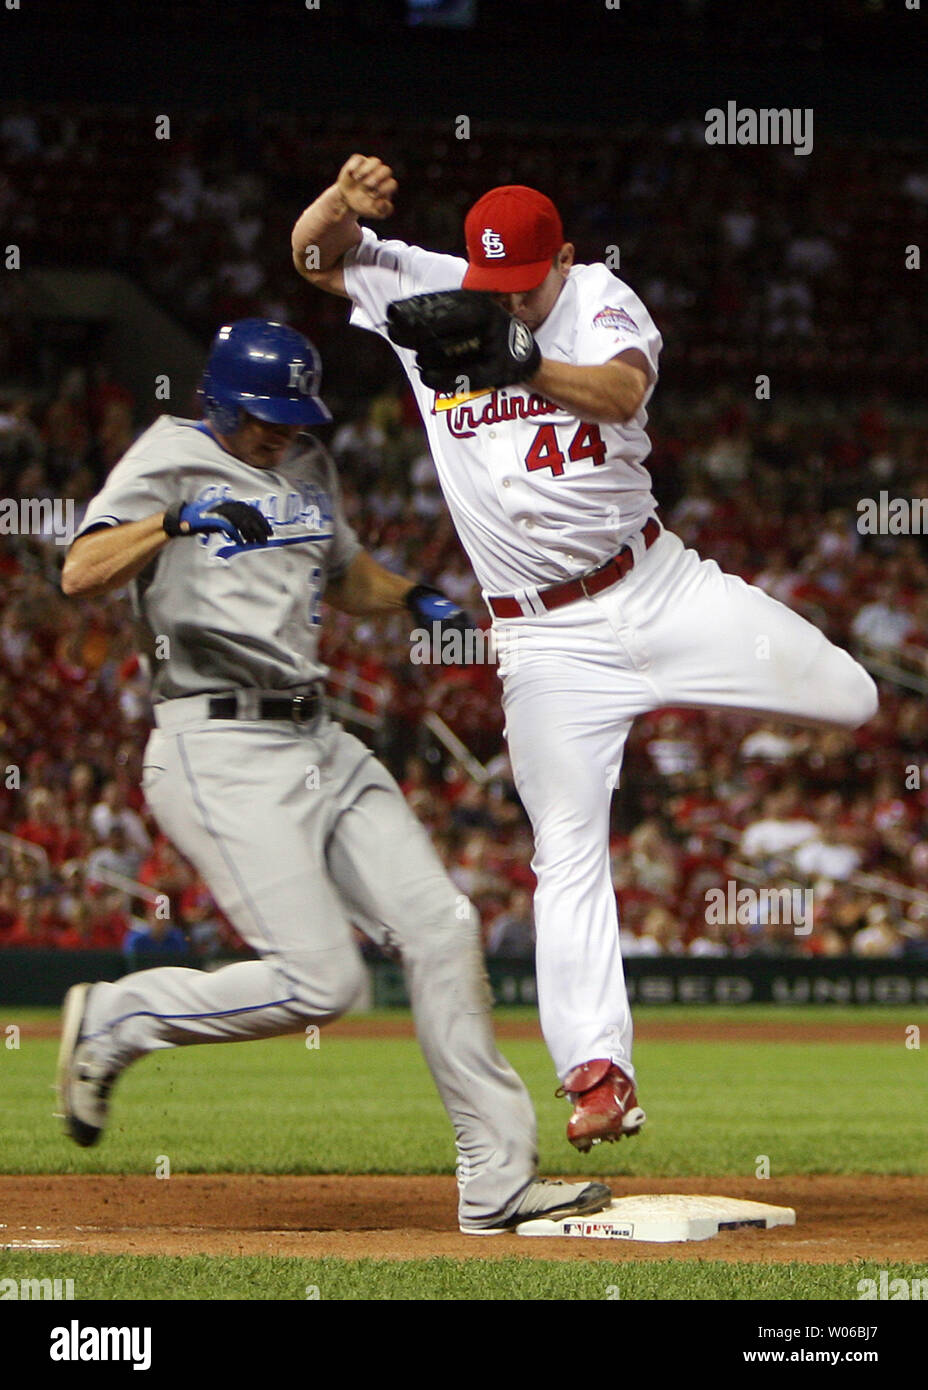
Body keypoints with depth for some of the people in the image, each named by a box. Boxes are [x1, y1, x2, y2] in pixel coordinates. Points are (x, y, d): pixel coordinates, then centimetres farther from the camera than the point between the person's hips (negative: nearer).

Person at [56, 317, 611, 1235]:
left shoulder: (307, 471, 17)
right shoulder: (173, 459, -5)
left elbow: (346, 576, 34)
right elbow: (80, 574, -18)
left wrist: (411, 599, 13)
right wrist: (176, 519, -34)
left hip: (318, 744, 8)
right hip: (218, 753, -8)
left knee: (440, 930, -1)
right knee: (319, 981, -16)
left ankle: (497, 1182, 3)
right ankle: (112, 1021, 5)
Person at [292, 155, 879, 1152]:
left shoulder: (599, 300, -4)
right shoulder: (431, 291, 2)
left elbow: (622, 390, -25)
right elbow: (313, 252, 3)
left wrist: (517, 363, -41)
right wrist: (346, 196, -19)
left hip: (656, 585, 1)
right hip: (547, 640, 0)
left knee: (852, 698, 0)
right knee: (567, 851, -9)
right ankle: (597, 1069, -11)